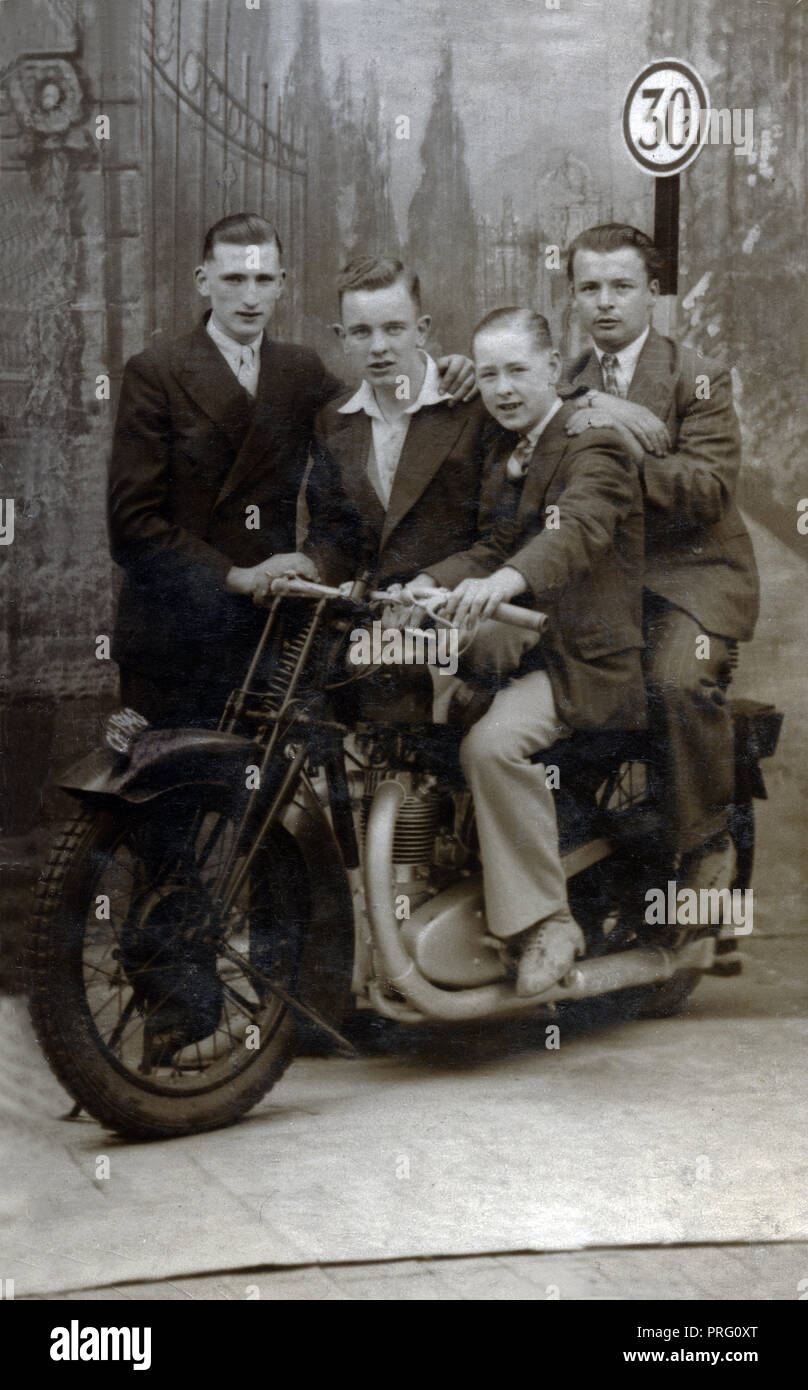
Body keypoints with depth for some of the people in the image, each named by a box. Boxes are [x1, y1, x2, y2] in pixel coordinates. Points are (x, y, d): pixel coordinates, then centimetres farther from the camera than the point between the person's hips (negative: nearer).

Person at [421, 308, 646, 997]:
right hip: (514, 638, 9)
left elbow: (577, 530, -31)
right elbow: (492, 550, 14)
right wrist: (424, 585, -8)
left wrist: (501, 582, -52)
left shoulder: (595, 448, -11)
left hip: (581, 656, -9)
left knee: (494, 744, -31)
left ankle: (546, 924, -22)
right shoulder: (504, 451, 17)